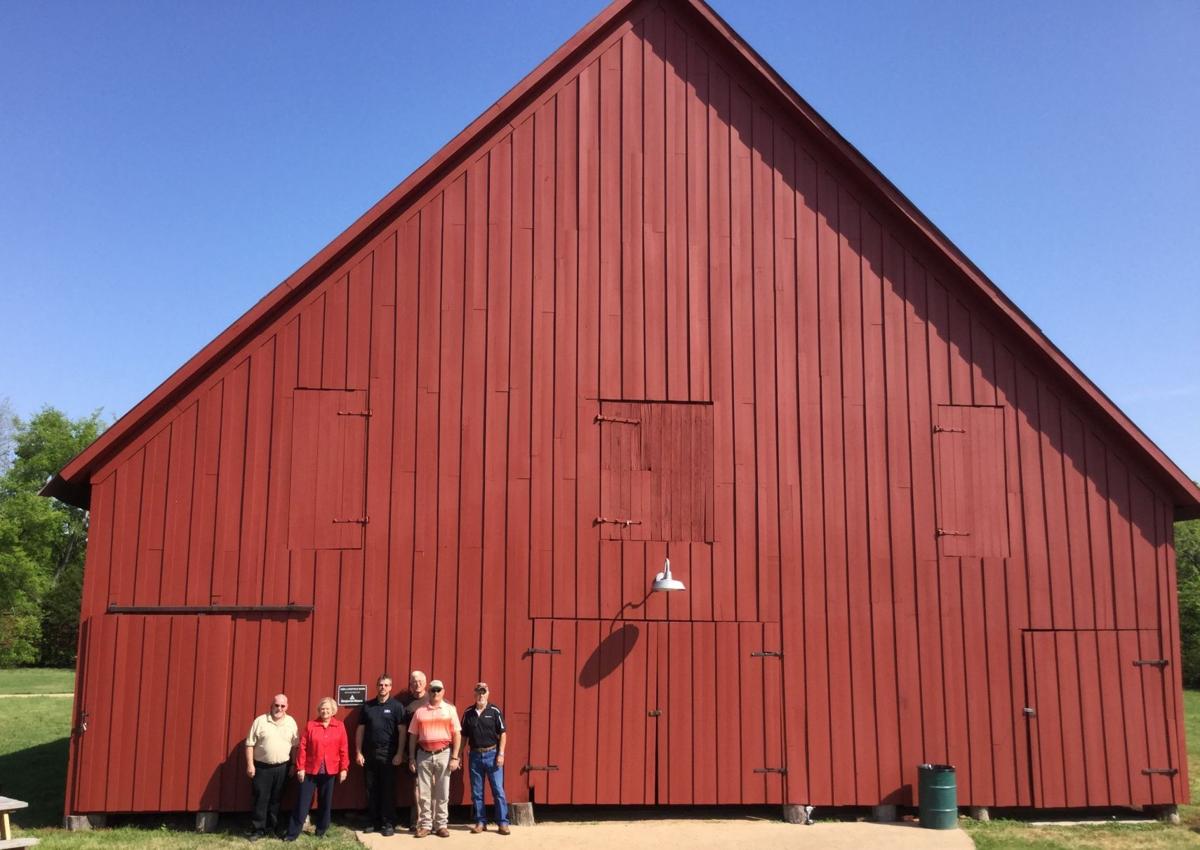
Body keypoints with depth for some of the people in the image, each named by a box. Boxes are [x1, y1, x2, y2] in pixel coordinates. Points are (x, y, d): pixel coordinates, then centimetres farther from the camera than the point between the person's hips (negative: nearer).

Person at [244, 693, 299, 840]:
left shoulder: (291, 722, 3)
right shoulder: (260, 721, -6)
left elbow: (295, 746, 8)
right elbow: (250, 744, -4)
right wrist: (250, 764, -8)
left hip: (282, 768, 2)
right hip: (262, 767, -2)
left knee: (275, 799, 11)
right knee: (261, 799, 0)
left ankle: (272, 828, 21)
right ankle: (257, 829, 8)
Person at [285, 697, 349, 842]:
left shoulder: (340, 726, 1)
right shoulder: (311, 725, -2)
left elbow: (343, 749, 2)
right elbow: (303, 748, -3)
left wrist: (344, 768, -2)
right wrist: (300, 768, -7)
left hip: (330, 771, 1)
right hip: (310, 770, -1)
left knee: (326, 802, 11)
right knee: (303, 801, 0)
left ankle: (321, 831, 25)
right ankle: (293, 833, 7)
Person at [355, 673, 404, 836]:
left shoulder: (396, 706, -1)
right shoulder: (367, 706, 9)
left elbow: (402, 731, -4)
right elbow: (360, 730, 10)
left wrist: (399, 754, -10)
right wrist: (358, 752, 3)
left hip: (388, 754, -3)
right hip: (369, 753, 4)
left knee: (388, 790, -1)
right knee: (371, 790, 7)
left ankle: (388, 824, 5)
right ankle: (374, 822, 16)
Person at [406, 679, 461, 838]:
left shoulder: (450, 709, 3)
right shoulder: (419, 711, 7)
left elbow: (457, 735, 1)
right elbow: (413, 736, 10)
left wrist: (455, 757, -6)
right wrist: (411, 758, 4)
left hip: (443, 754, -1)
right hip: (424, 755, 1)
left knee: (442, 793, 4)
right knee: (423, 793, 3)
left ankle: (441, 825, 11)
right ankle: (424, 825, 10)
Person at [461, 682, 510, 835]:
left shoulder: (495, 711, -4)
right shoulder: (468, 713, 5)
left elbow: (502, 734, -3)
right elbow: (463, 736, 10)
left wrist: (501, 754, -10)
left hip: (492, 754, -3)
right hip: (475, 755, 3)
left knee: (498, 790, -2)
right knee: (476, 792, 7)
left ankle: (503, 822, 3)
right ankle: (480, 822, 17)